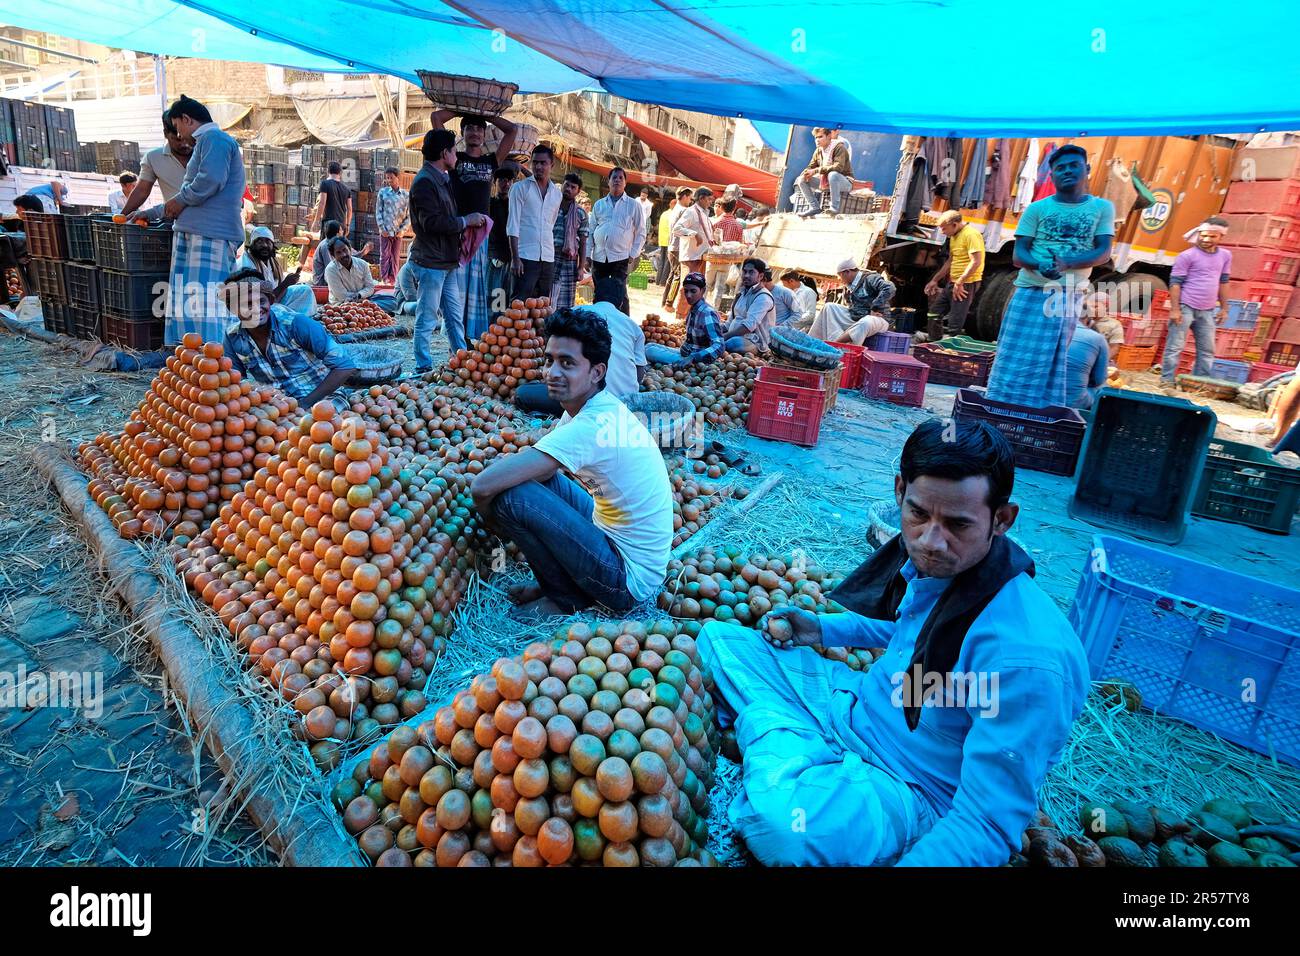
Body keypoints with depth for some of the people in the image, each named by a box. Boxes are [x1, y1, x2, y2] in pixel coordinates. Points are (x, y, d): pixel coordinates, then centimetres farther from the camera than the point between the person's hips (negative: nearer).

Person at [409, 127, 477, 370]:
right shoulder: (424, 182, -14)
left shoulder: (442, 179, 19)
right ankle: (424, 368, 6)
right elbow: (432, 222, -22)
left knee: (455, 316, 13)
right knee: (427, 320, -2)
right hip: (430, 263, -10)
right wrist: (466, 221, -14)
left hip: (447, 263, 10)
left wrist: (471, 220, 11)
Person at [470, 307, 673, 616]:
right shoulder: (602, 406, 1)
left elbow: (483, 486, -27)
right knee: (535, 472, 11)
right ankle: (563, 580, 15)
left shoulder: (589, 427, -28)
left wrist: (496, 522, -7)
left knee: (510, 495, -20)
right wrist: (510, 461, -5)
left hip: (630, 577, -9)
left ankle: (567, 599, 2)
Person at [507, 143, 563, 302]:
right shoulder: (520, 188, 1)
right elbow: (513, 225, -4)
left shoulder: (557, 193, 14)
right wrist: (515, 258, -12)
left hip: (548, 259, 5)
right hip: (525, 257, -5)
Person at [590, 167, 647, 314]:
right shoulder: (599, 204, 13)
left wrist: (633, 255, -5)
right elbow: (591, 231, 15)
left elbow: (641, 233, 4)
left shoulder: (634, 205, 5)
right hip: (599, 257, 3)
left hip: (621, 257, -3)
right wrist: (588, 254, 7)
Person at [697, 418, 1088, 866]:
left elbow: (987, 828, -26)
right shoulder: (925, 562, -10)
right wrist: (822, 629, 3)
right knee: (719, 638, 8)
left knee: (778, 819, -38)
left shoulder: (1027, 658, -33)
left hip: (910, 791, -7)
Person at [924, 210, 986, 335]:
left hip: (966, 284, -10)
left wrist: (959, 282, -22)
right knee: (934, 312, 15)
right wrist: (935, 280, 23)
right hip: (952, 283, 10)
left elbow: (976, 262, -22)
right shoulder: (954, 236, 15)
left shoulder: (970, 235, -15)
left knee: (954, 326, -9)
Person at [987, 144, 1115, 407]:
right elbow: (1018, 253, -3)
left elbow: (1103, 252, -3)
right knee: (1015, 357, -4)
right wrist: (1040, 264, -25)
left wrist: (1065, 263, -22)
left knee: (1051, 362, 5)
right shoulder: (1036, 209, 2)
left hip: (1069, 297, 1)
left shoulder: (1102, 207, 5)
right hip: (1030, 292, -1)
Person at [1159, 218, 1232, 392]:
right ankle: (1166, 381, 1)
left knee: (1207, 350, 9)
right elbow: (1175, 282, -9)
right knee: (1175, 347, -5)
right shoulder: (1187, 256, -6)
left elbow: (1223, 282, 18)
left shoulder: (1225, 256, 11)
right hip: (1185, 307, -6)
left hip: (1208, 311, 6)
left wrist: (1224, 308, 16)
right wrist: (1175, 309, -15)